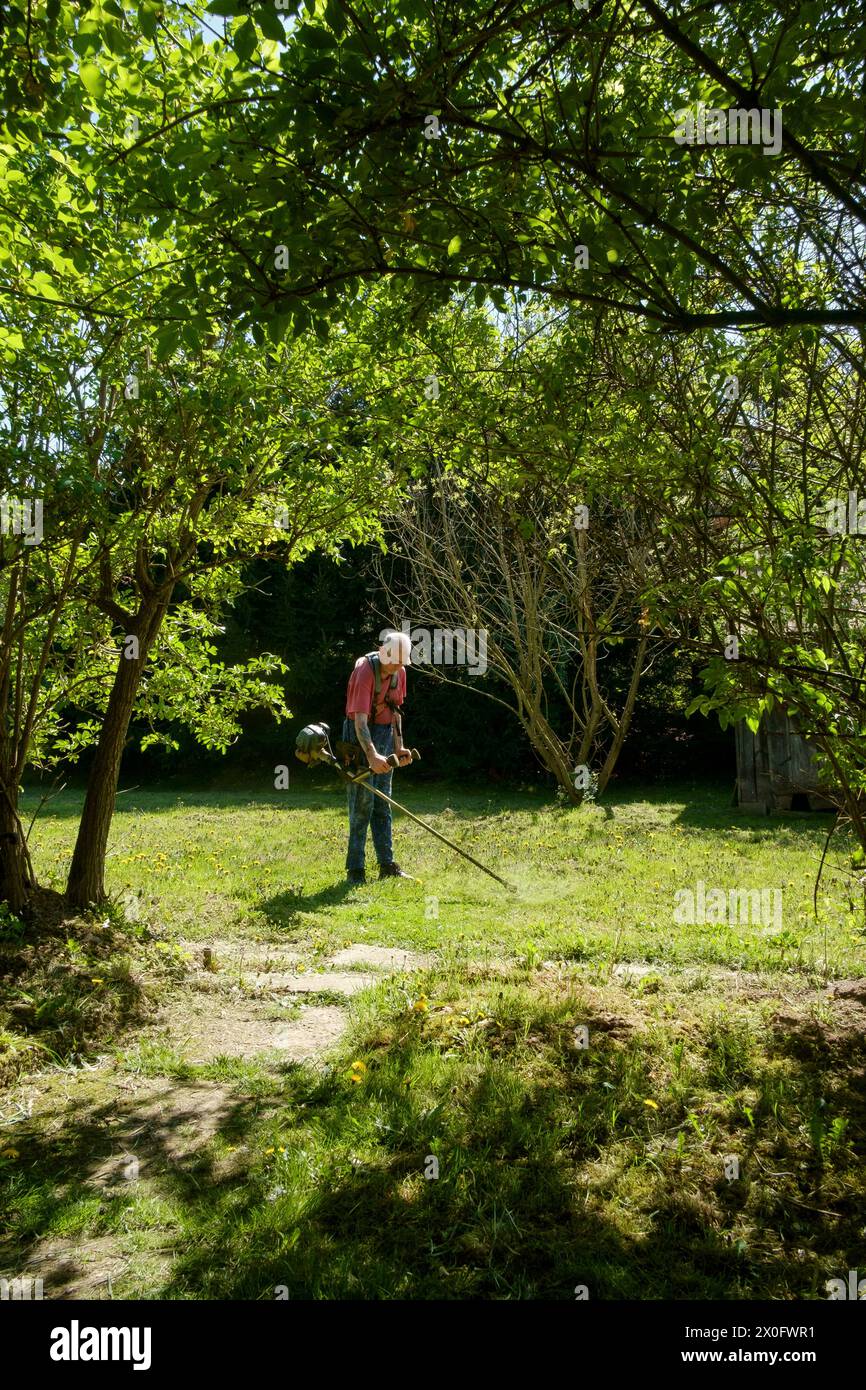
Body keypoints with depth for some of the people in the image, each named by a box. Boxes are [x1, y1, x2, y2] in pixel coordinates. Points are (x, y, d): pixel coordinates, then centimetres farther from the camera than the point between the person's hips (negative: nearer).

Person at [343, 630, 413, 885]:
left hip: (385, 733, 7)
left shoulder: (399, 672, 1)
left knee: (383, 804, 10)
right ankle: (355, 869, -2)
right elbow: (360, 719, -31)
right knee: (363, 802, -8)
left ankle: (387, 865, 15)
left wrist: (399, 746, 8)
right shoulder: (364, 672, -22)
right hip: (361, 736, -7)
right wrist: (371, 755, -42)